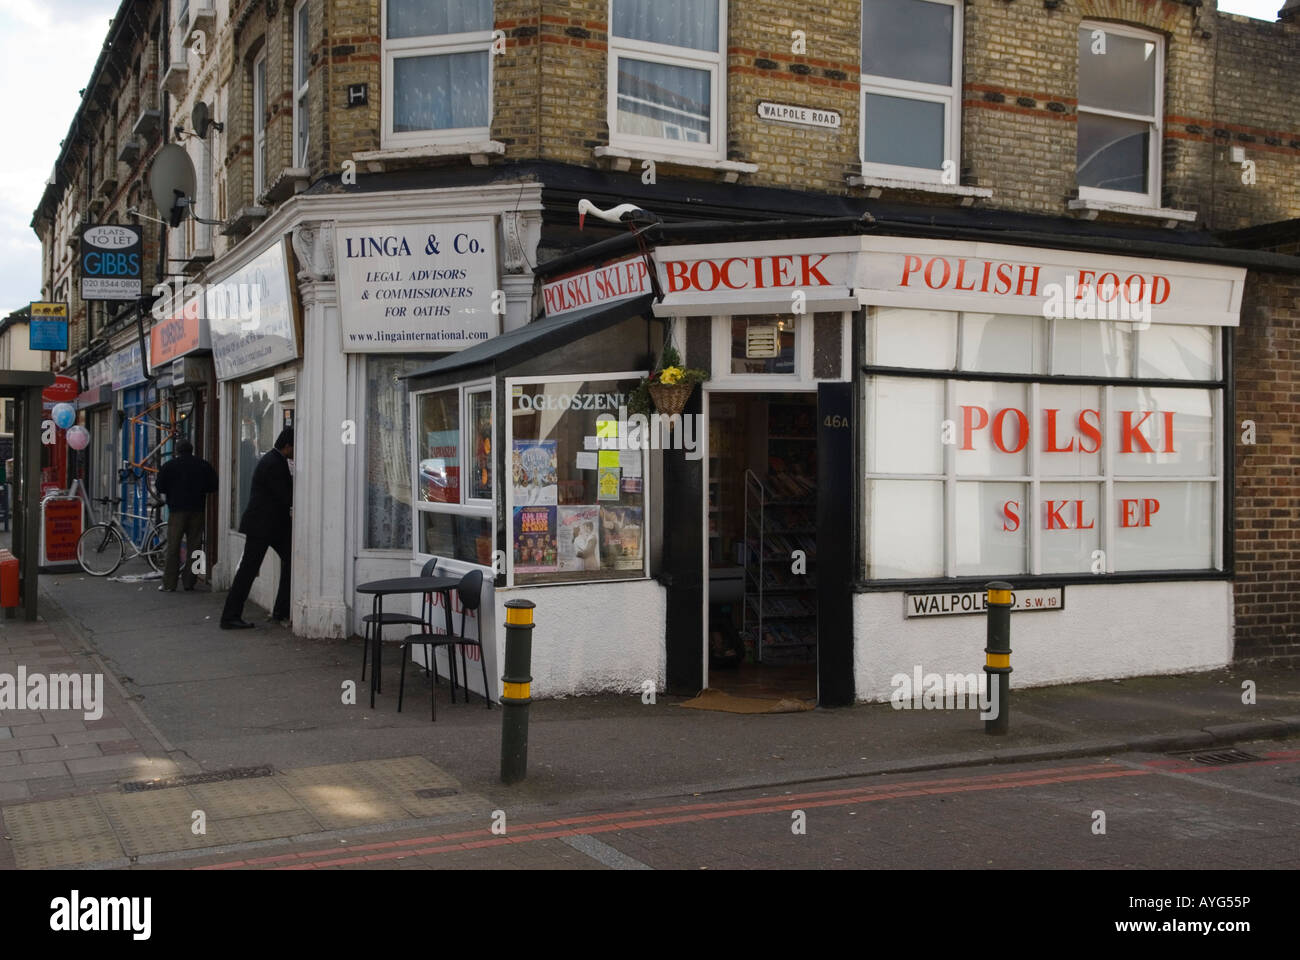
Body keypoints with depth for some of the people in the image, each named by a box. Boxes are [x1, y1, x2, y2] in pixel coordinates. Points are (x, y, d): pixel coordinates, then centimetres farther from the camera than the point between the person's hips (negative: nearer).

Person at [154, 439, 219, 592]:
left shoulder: (170, 465, -1)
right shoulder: (203, 465, 6)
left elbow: (160, 487, -3)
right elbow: (213, 486, 6)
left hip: (177, 510, -2)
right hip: (198, 510, 2)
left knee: (173, 547, 0)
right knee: (194, 546, 7)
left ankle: (169, 583, -2)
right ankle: (190, 581, 7)